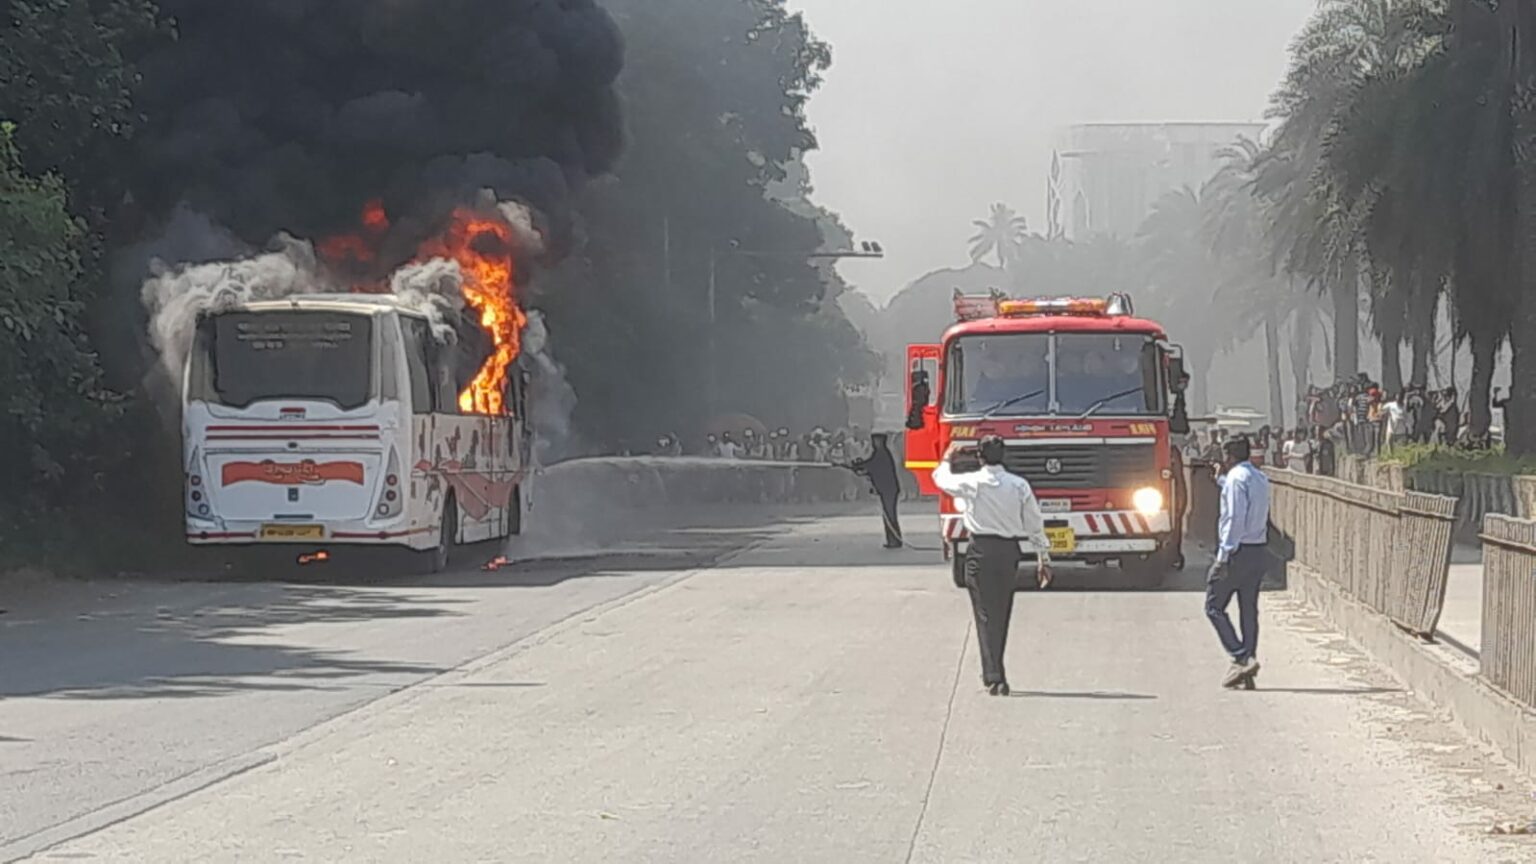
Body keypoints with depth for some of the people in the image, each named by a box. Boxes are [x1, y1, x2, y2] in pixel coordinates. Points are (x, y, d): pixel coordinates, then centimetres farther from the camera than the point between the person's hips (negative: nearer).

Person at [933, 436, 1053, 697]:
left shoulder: (971, 483, -6)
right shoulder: (1020, 486, 0)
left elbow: (941, 478, 14)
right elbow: (1035, 524, 4)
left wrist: (947, 458, 36)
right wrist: (1044, 559, 12)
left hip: (981, 551, -3)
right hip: (1010, 551, 3)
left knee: (986, 615, -3)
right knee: (1002, 614, 15)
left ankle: (994, 677, -11)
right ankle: (993, 672, 25)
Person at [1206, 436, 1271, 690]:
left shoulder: (1236, 478, -12)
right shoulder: (1261, 479, 14)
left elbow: (1234, 519, -19)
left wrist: (1223, 556, -19)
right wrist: (1222, 480, 30)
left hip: (1238, 551, -8)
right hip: (1259, 550, 8)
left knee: (1214, 607, 0)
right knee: (1249, 610, 9)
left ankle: (1242, 657, -12)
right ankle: (1247, 669, 9)